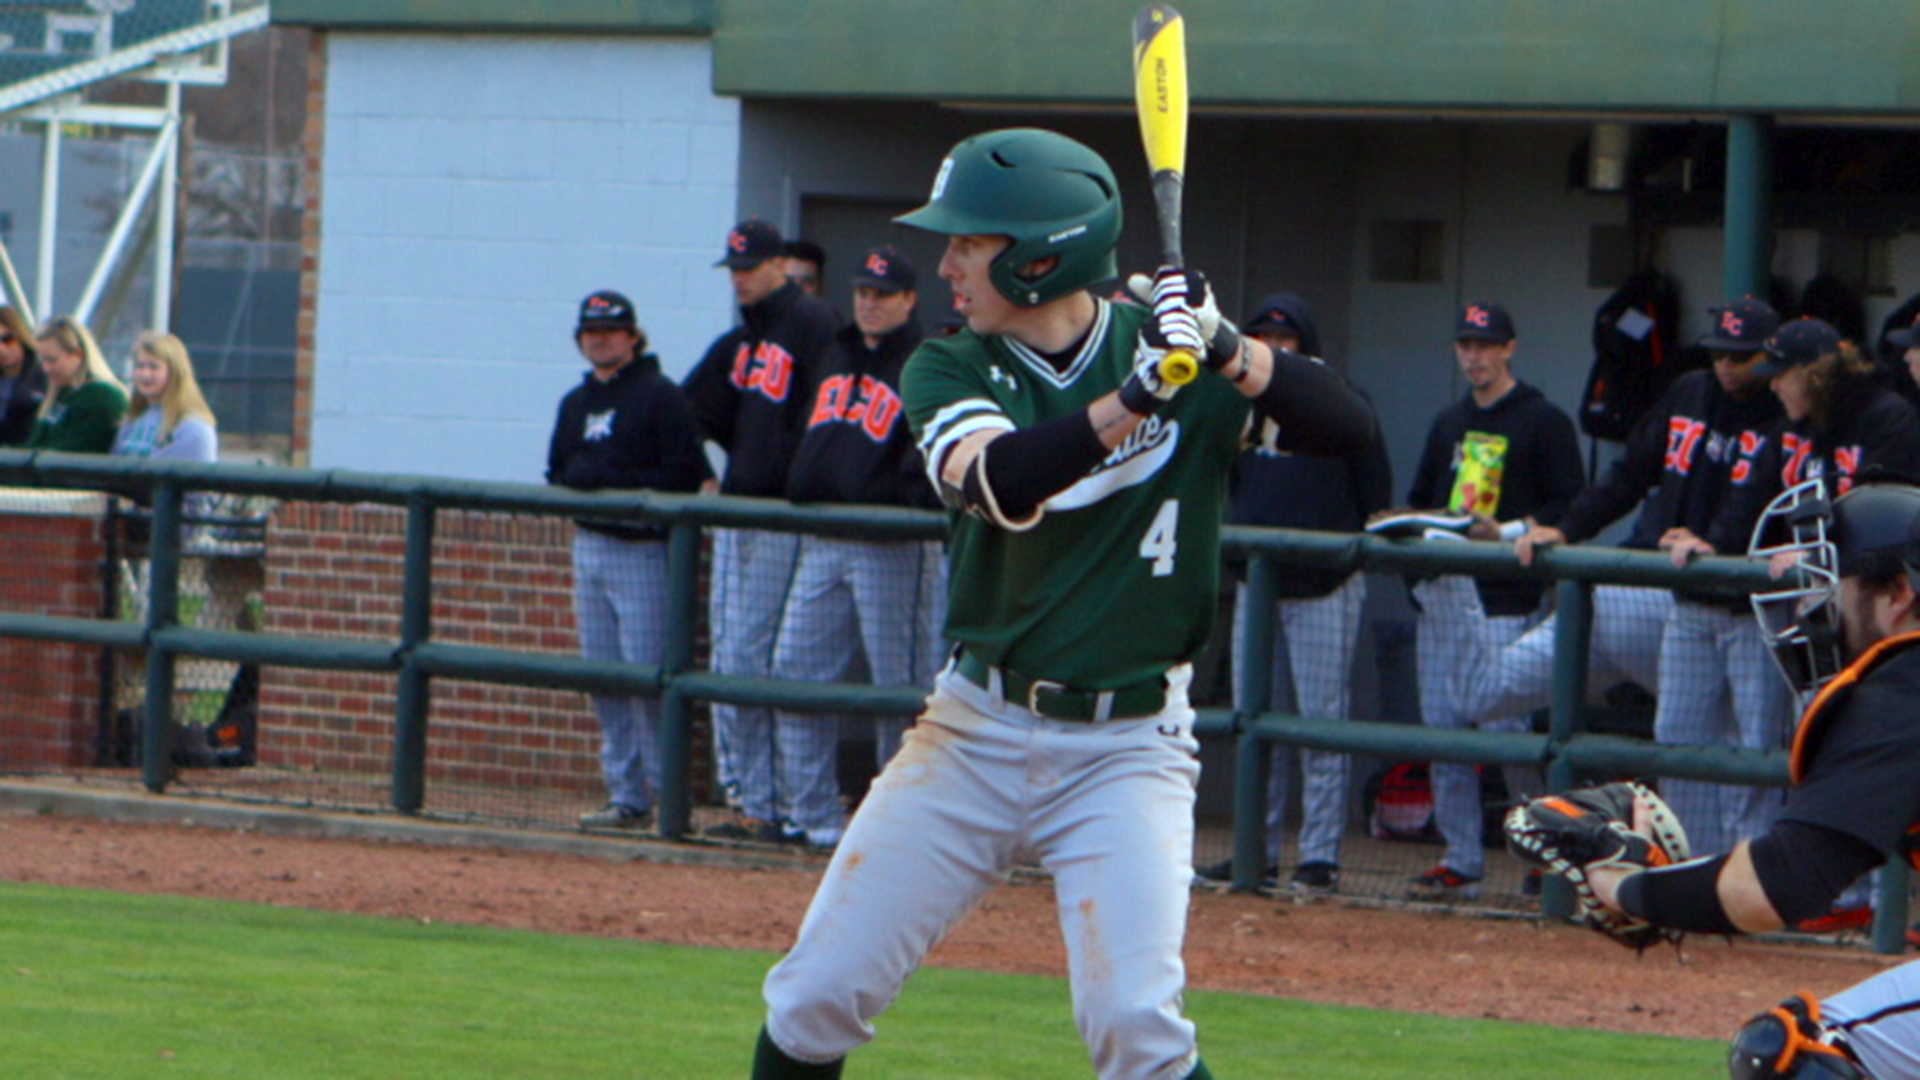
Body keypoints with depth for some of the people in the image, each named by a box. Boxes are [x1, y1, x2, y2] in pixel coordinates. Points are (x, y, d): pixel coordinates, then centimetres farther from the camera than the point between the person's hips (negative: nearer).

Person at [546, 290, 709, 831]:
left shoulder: (660, 396, -5)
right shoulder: (576, 403, 18)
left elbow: (684, 474, -12)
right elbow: (558, 473, 21)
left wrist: (616, 484, -17)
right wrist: (576, 484, -1)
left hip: (642, 548, -7)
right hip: (589, 546, 7)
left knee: (646, 672, -12)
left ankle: (667, 786, -6)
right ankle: (627, 797, 10)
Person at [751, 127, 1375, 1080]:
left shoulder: (1174, 355, -3)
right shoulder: (951, 370, -1)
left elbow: (1348, 426, -14)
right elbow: (1001, 484, -23)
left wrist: (1228, 352, -28)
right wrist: (1134, 397, -34)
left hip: (1128, 746, -2)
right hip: (978, 731, 2)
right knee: (817, 996, 2)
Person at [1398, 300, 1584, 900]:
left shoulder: (1543, 422, 0)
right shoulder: (1449, 424, 21)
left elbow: (1569, 510, -5)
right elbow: (1419, 499, 27)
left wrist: (1510, 531, -18)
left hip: (1504, 602, -7)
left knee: (1505, 727, -11)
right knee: (1442, 728, 4)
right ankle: (1460, 861, 8)